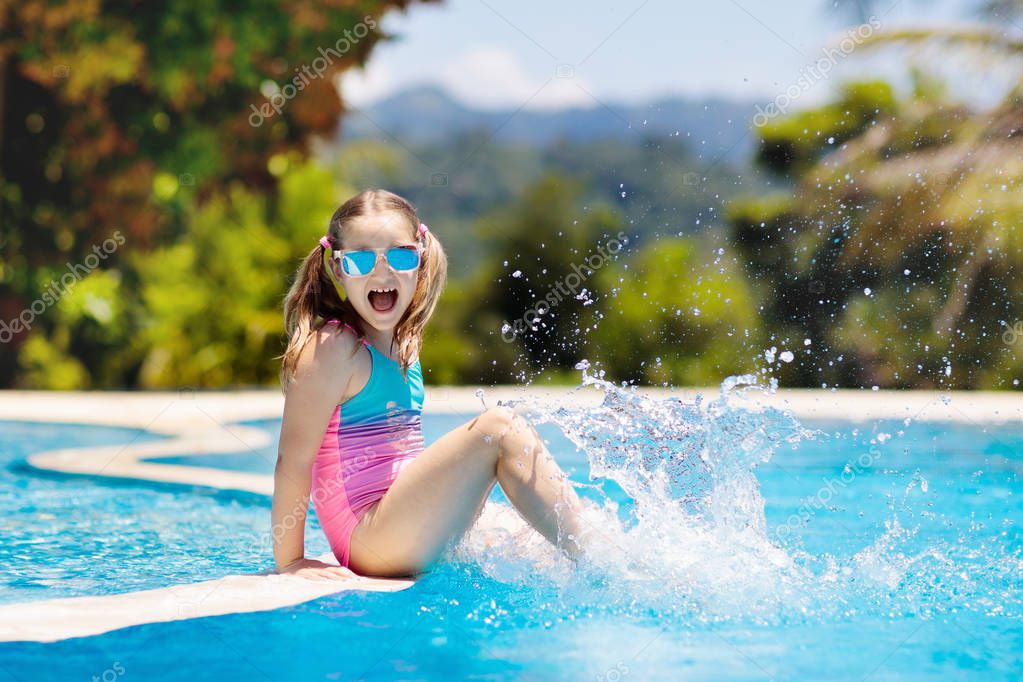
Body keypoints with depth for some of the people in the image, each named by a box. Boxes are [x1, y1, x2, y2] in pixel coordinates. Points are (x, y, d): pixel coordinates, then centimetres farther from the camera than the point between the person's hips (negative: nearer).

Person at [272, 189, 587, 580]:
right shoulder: (332, 349, -11)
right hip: (372, 544, -9)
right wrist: (289, 562, -11)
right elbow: (293, 460, -12)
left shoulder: (404, 345, 15)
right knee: (502, 428, -17)